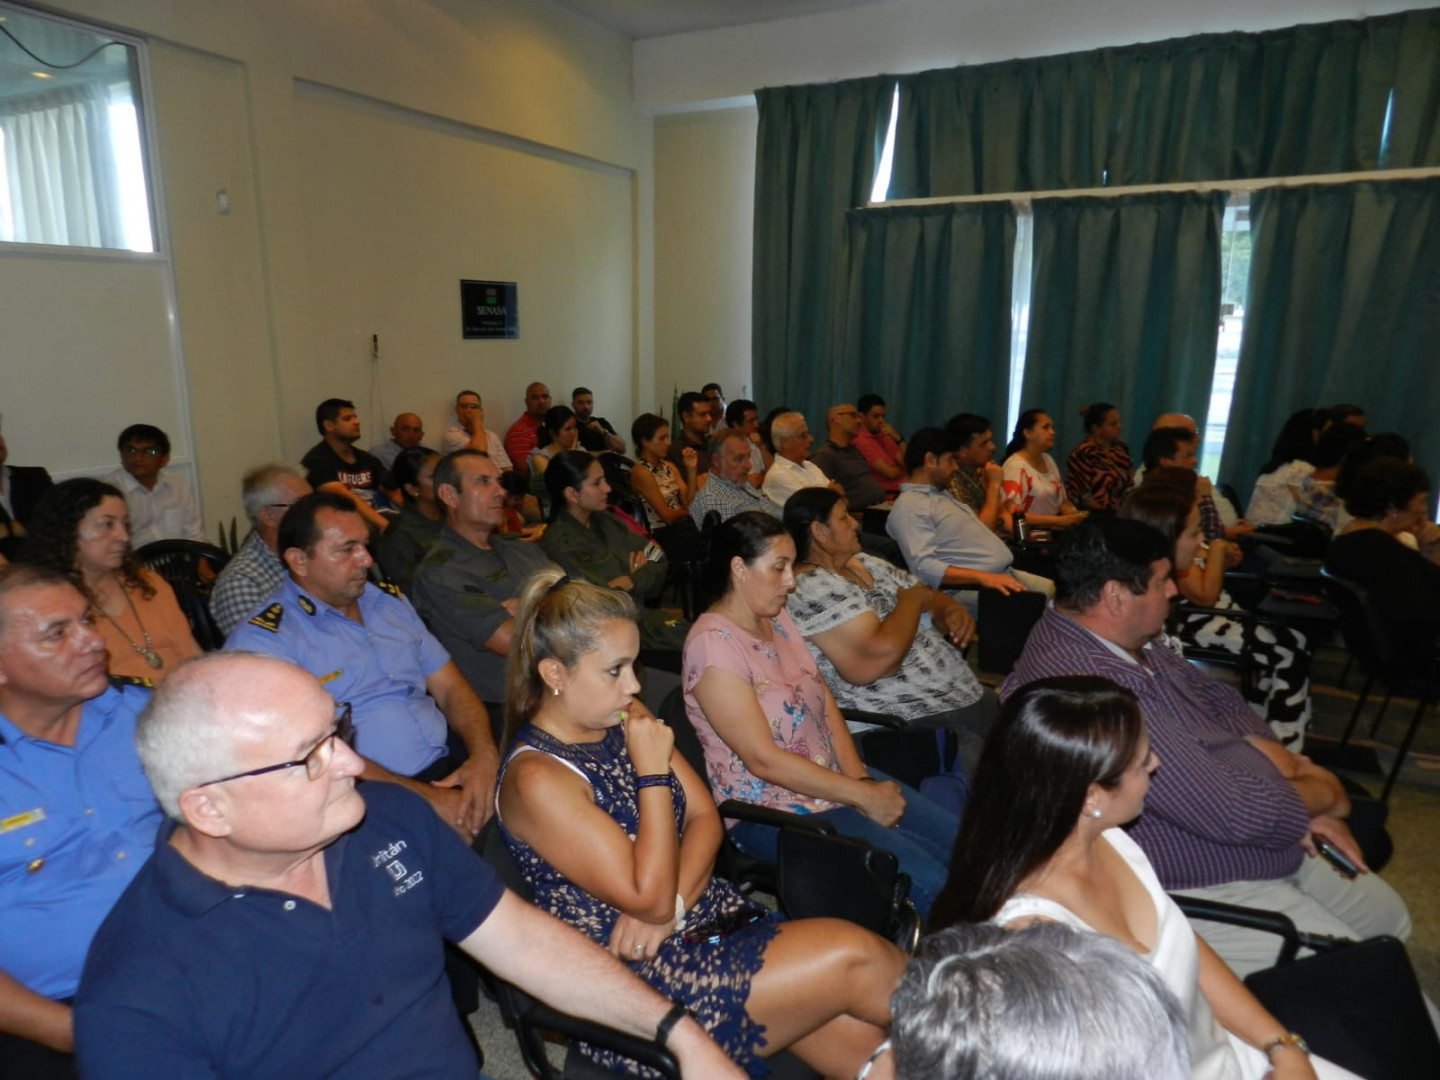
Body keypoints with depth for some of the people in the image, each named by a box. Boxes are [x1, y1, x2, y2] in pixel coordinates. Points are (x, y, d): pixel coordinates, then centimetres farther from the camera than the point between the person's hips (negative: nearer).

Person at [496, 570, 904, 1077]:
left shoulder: (624, 717, 4)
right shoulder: (536, 779, -18)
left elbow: (704, 817, 5)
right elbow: (649, 901, -19)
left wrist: (671, 902, -12)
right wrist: (653, 772, -20)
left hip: (713, 916, 7)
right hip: (640, 975, -6)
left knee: (861, 1039, -11)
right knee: (852, 956, -16)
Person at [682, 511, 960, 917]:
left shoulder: (778, 617, 7)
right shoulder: (713, 643, -20)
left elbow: (825, 700, 8)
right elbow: (763, 759, -22)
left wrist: (860, 777, -8)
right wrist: (862, 796, -17)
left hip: (834, 779, 8)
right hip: (770, 810, -8)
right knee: (925, 879, -18)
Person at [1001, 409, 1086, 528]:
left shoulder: (1048, 460, 12)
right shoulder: (1015, 466, -13)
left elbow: (1061, 501, 17)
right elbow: (1012, 515, -22)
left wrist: (1076, 515, -5)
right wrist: (1058, 521, -23)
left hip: (1052, 530, 8)